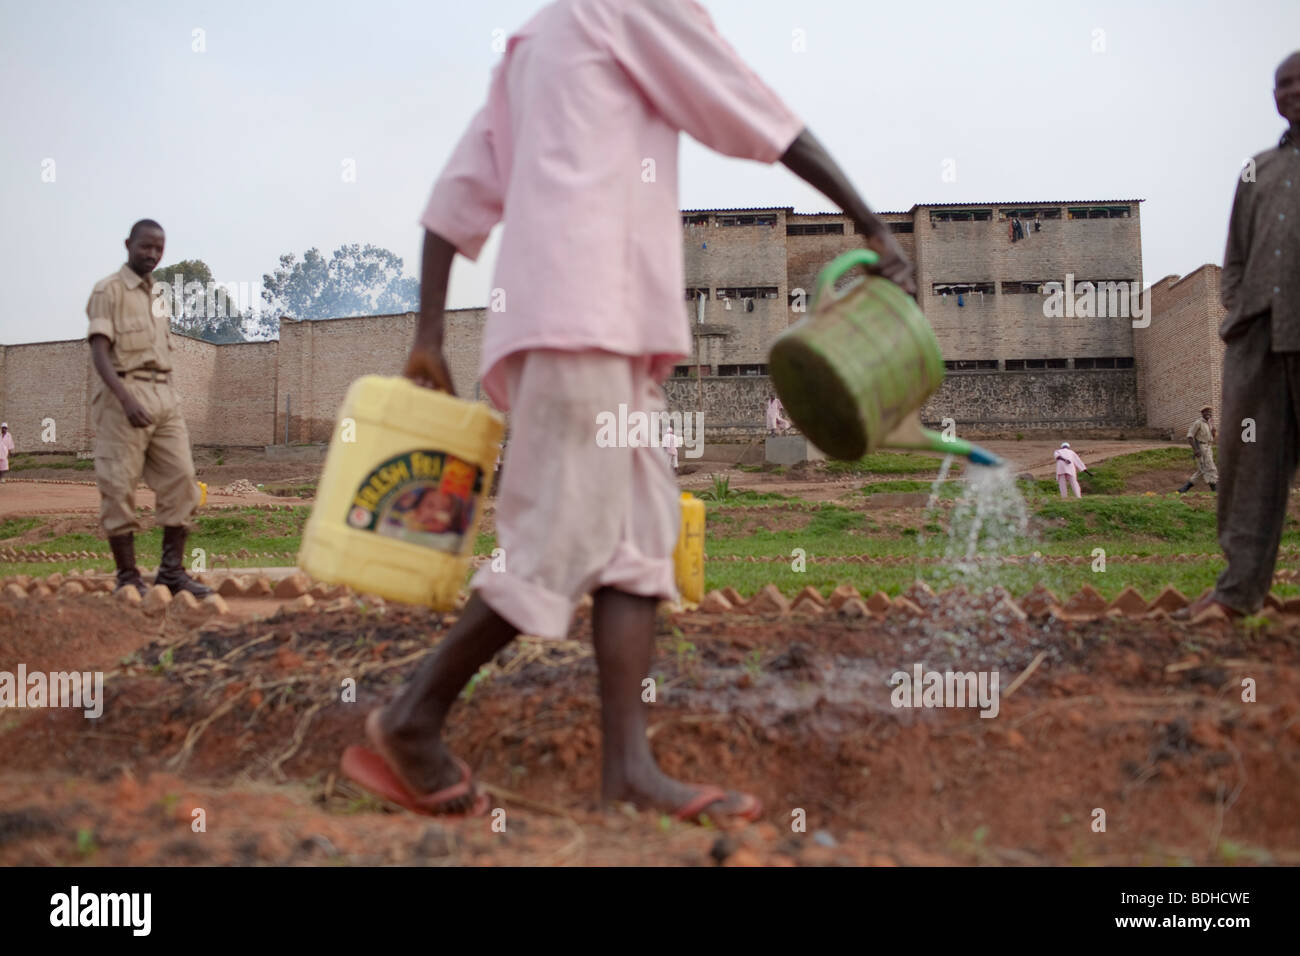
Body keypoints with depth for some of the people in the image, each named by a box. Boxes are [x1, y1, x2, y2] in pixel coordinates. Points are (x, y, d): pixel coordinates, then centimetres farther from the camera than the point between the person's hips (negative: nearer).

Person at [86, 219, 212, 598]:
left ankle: (172, 571, 5)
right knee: (119, 488, -3)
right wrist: (126, 399, -27)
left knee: (180, 479, 0)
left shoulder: (159, 297, 19)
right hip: (122, 397, -7)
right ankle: (128, 578, 3)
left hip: (164, 396, 7)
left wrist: (167, 398, 17)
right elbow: (99, 353, -13)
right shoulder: (108, 290, -3)